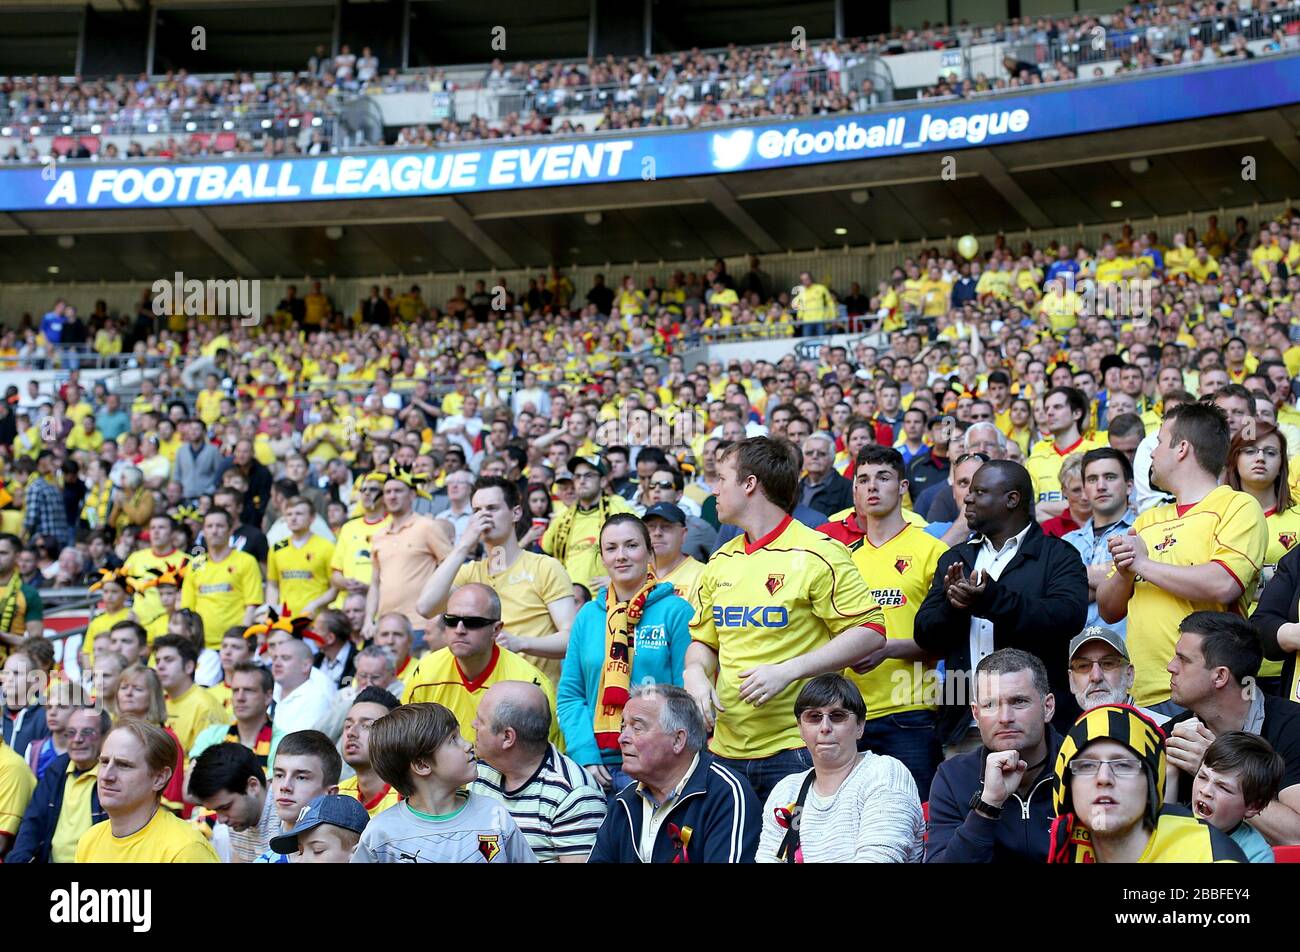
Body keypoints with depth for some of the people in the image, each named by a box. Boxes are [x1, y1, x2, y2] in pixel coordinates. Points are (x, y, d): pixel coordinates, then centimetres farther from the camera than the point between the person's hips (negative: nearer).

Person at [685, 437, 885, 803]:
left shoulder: (817, 554, -8)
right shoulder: (720, 562, 13)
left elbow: (870, 632, -10)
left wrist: (787, 671, -18)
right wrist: (695, 673, -3)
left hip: (796, 749, -6)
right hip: (726, 749, 6)